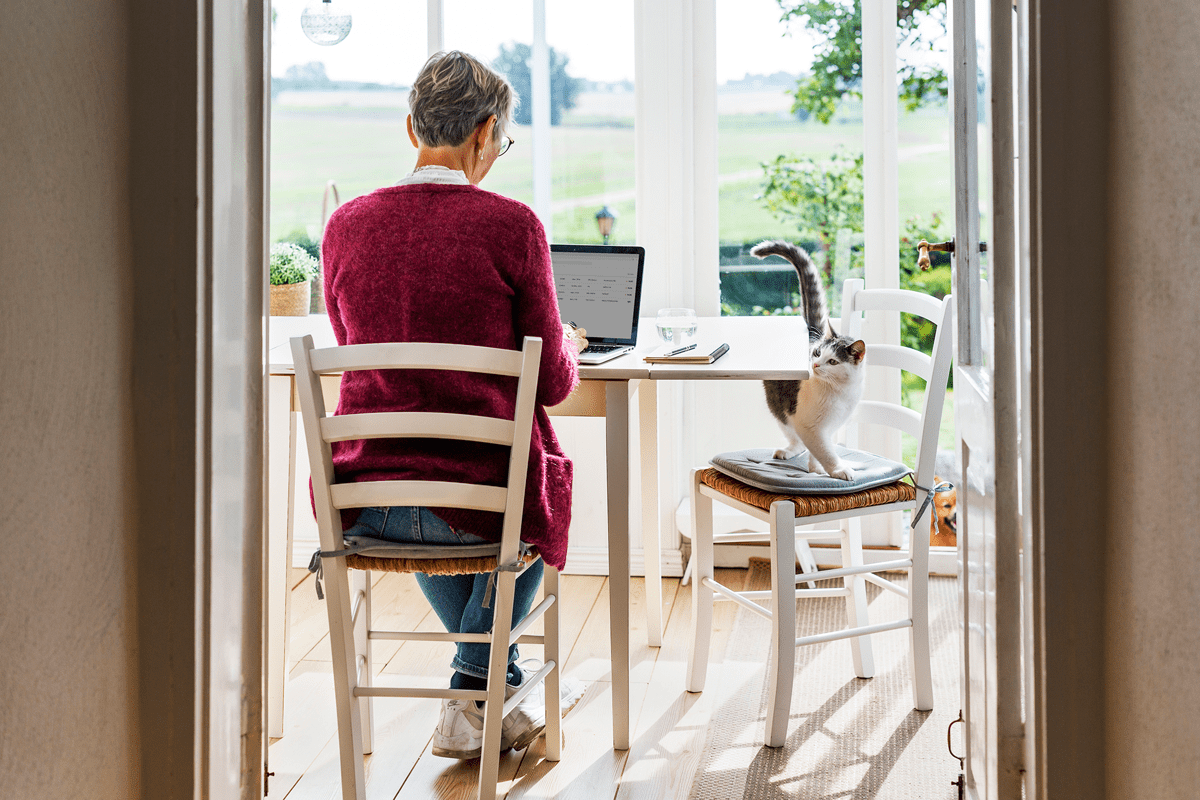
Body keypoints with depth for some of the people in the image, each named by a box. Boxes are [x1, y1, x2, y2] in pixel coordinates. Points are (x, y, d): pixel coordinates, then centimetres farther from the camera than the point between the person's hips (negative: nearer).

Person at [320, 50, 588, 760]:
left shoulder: (347, 224, 0)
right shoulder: (511, 225, -11)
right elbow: (552, 383, -5)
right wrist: (568, 346, 20)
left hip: (363, 503, 4)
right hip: (481, 501, -3)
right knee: (541, 493, 34)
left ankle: (503, 686, 51)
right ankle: (473, 692, 33)